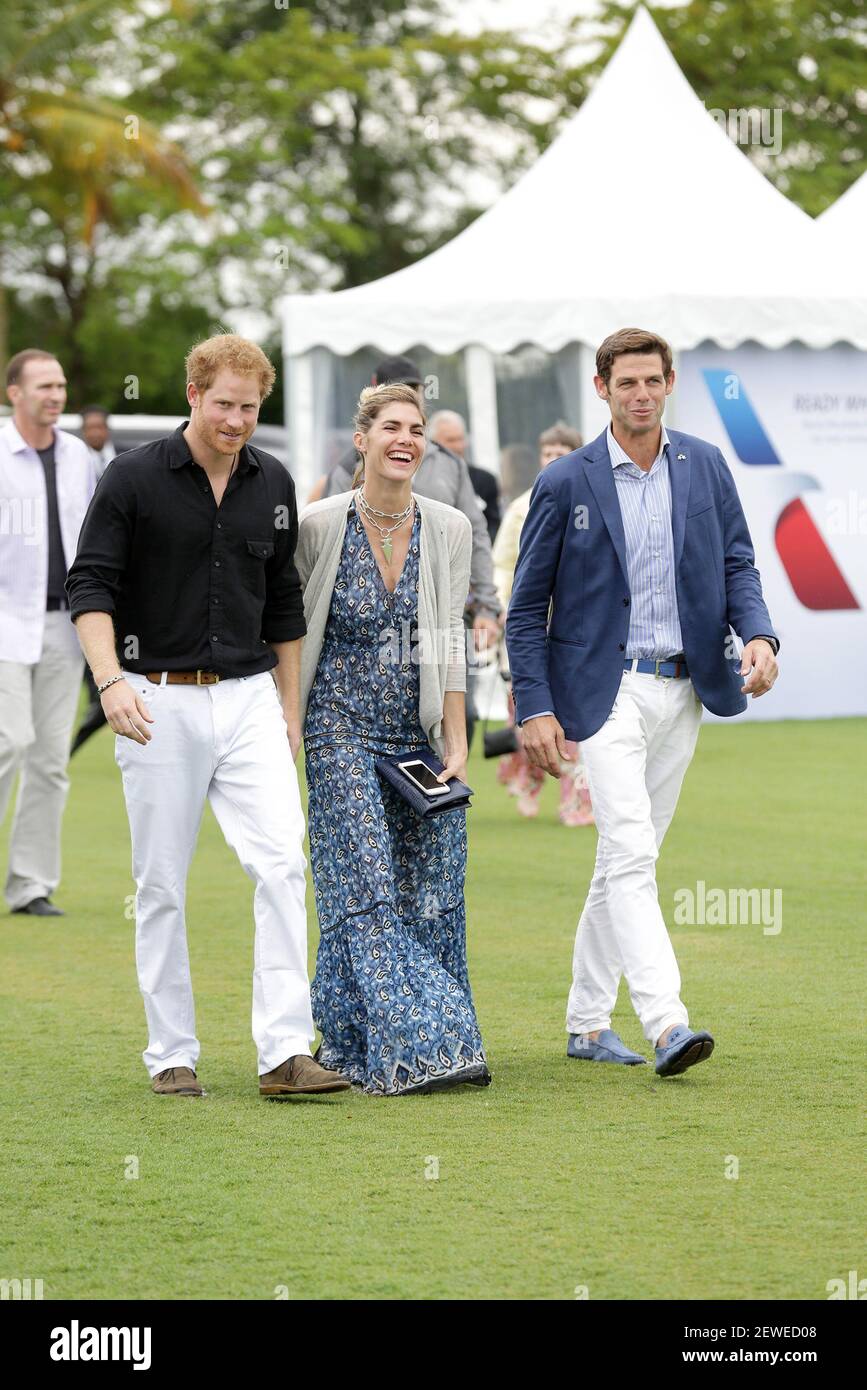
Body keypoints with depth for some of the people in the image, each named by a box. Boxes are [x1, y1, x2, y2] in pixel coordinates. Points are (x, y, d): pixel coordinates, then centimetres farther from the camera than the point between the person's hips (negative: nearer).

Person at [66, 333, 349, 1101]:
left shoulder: (273, 484, 8)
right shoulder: (135, 478, -6)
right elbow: (91, 585, -8)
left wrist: (289, 709, 16)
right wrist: (110, 679, -23)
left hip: (249, 698, 3)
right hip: (159, 703, -3)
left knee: (282, 861, -11)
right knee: (162, 885, 3)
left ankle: (285, 1050, -13)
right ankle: (172, 1055, 13)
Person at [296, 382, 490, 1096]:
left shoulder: (449, 530, 2)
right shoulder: (320, 525, -5)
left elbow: (449, 643, 3)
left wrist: (457, 743, -3)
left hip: (420, 730, 4)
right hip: (343, 728, -4)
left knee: (432, 891, 2)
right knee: (369, 884, -11)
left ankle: (349, 1038, 15)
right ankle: (407, 1048, -14)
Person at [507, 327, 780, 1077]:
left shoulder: (706, 466, 6)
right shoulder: (565, 481, -3)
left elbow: (738, 563, 10)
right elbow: (527, 606, 0)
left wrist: (758, 636, -10)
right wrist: (535, 708, -7)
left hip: (681, 690, 4)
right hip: (607, 688, -4)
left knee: (626, 860, 11)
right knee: (632, 853, -15)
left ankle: (588, 1021, 20)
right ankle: (666, 1022, -24)